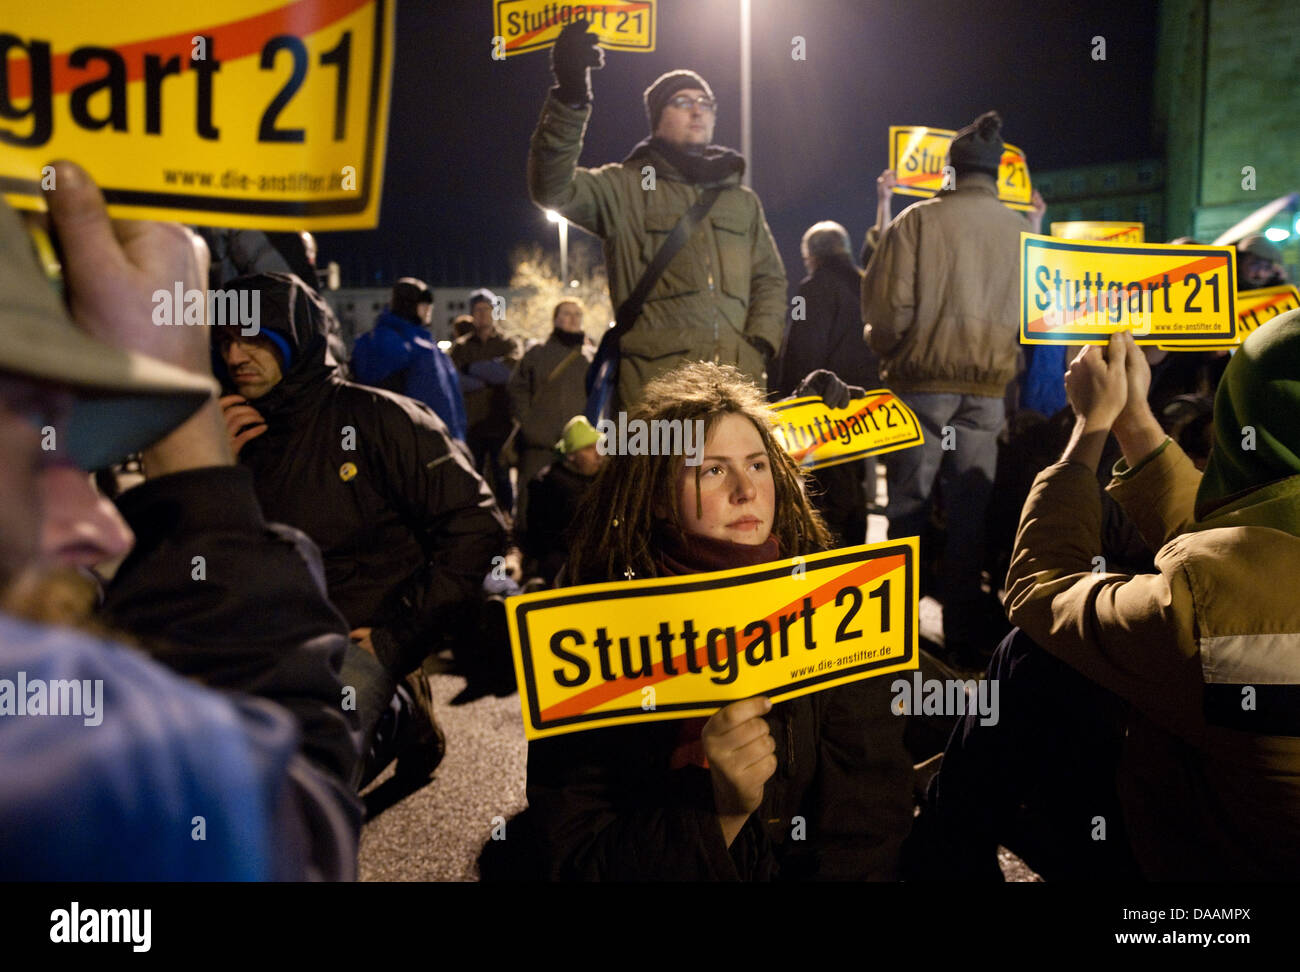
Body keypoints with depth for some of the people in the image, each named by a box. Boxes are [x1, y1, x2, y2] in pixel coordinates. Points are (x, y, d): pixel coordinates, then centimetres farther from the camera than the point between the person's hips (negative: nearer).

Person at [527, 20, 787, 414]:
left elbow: (769, 278, 23)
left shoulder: (743, 201, 24)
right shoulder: (626, 188, 8)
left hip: (736, 383, 4)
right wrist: (570, 98, -22)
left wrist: (759, 345, 4)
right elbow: (552, 188, -9)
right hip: (654, 385, -4)